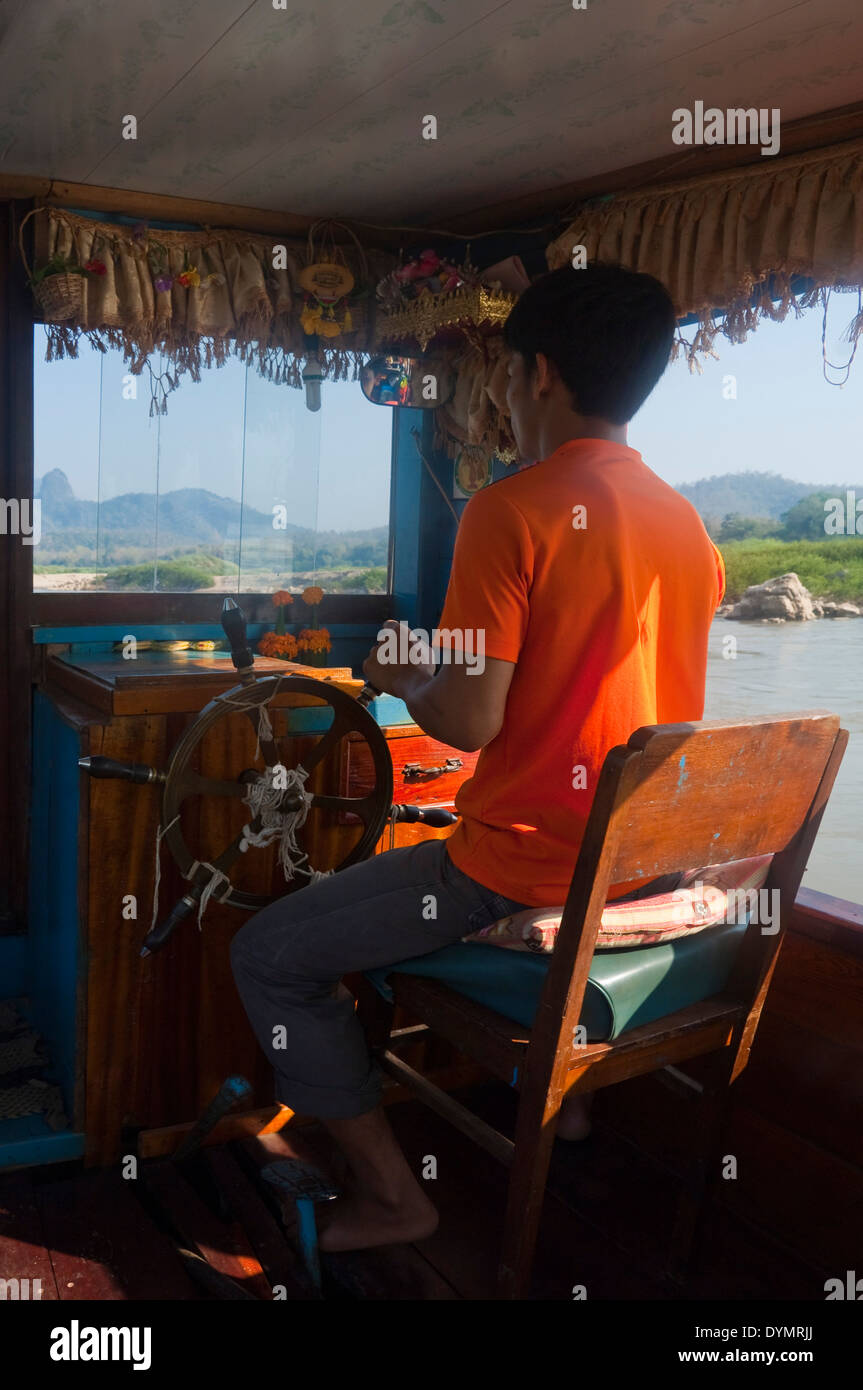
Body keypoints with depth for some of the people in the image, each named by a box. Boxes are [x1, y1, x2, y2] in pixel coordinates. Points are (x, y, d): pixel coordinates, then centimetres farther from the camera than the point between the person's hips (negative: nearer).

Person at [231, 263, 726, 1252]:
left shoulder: (510, 512, -17)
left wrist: (400, 677, 1)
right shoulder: (687, 523, 6)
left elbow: (468, 720, -20)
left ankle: (388, 1193, 13)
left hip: (527, 869, -8)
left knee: (269, 956, 6)